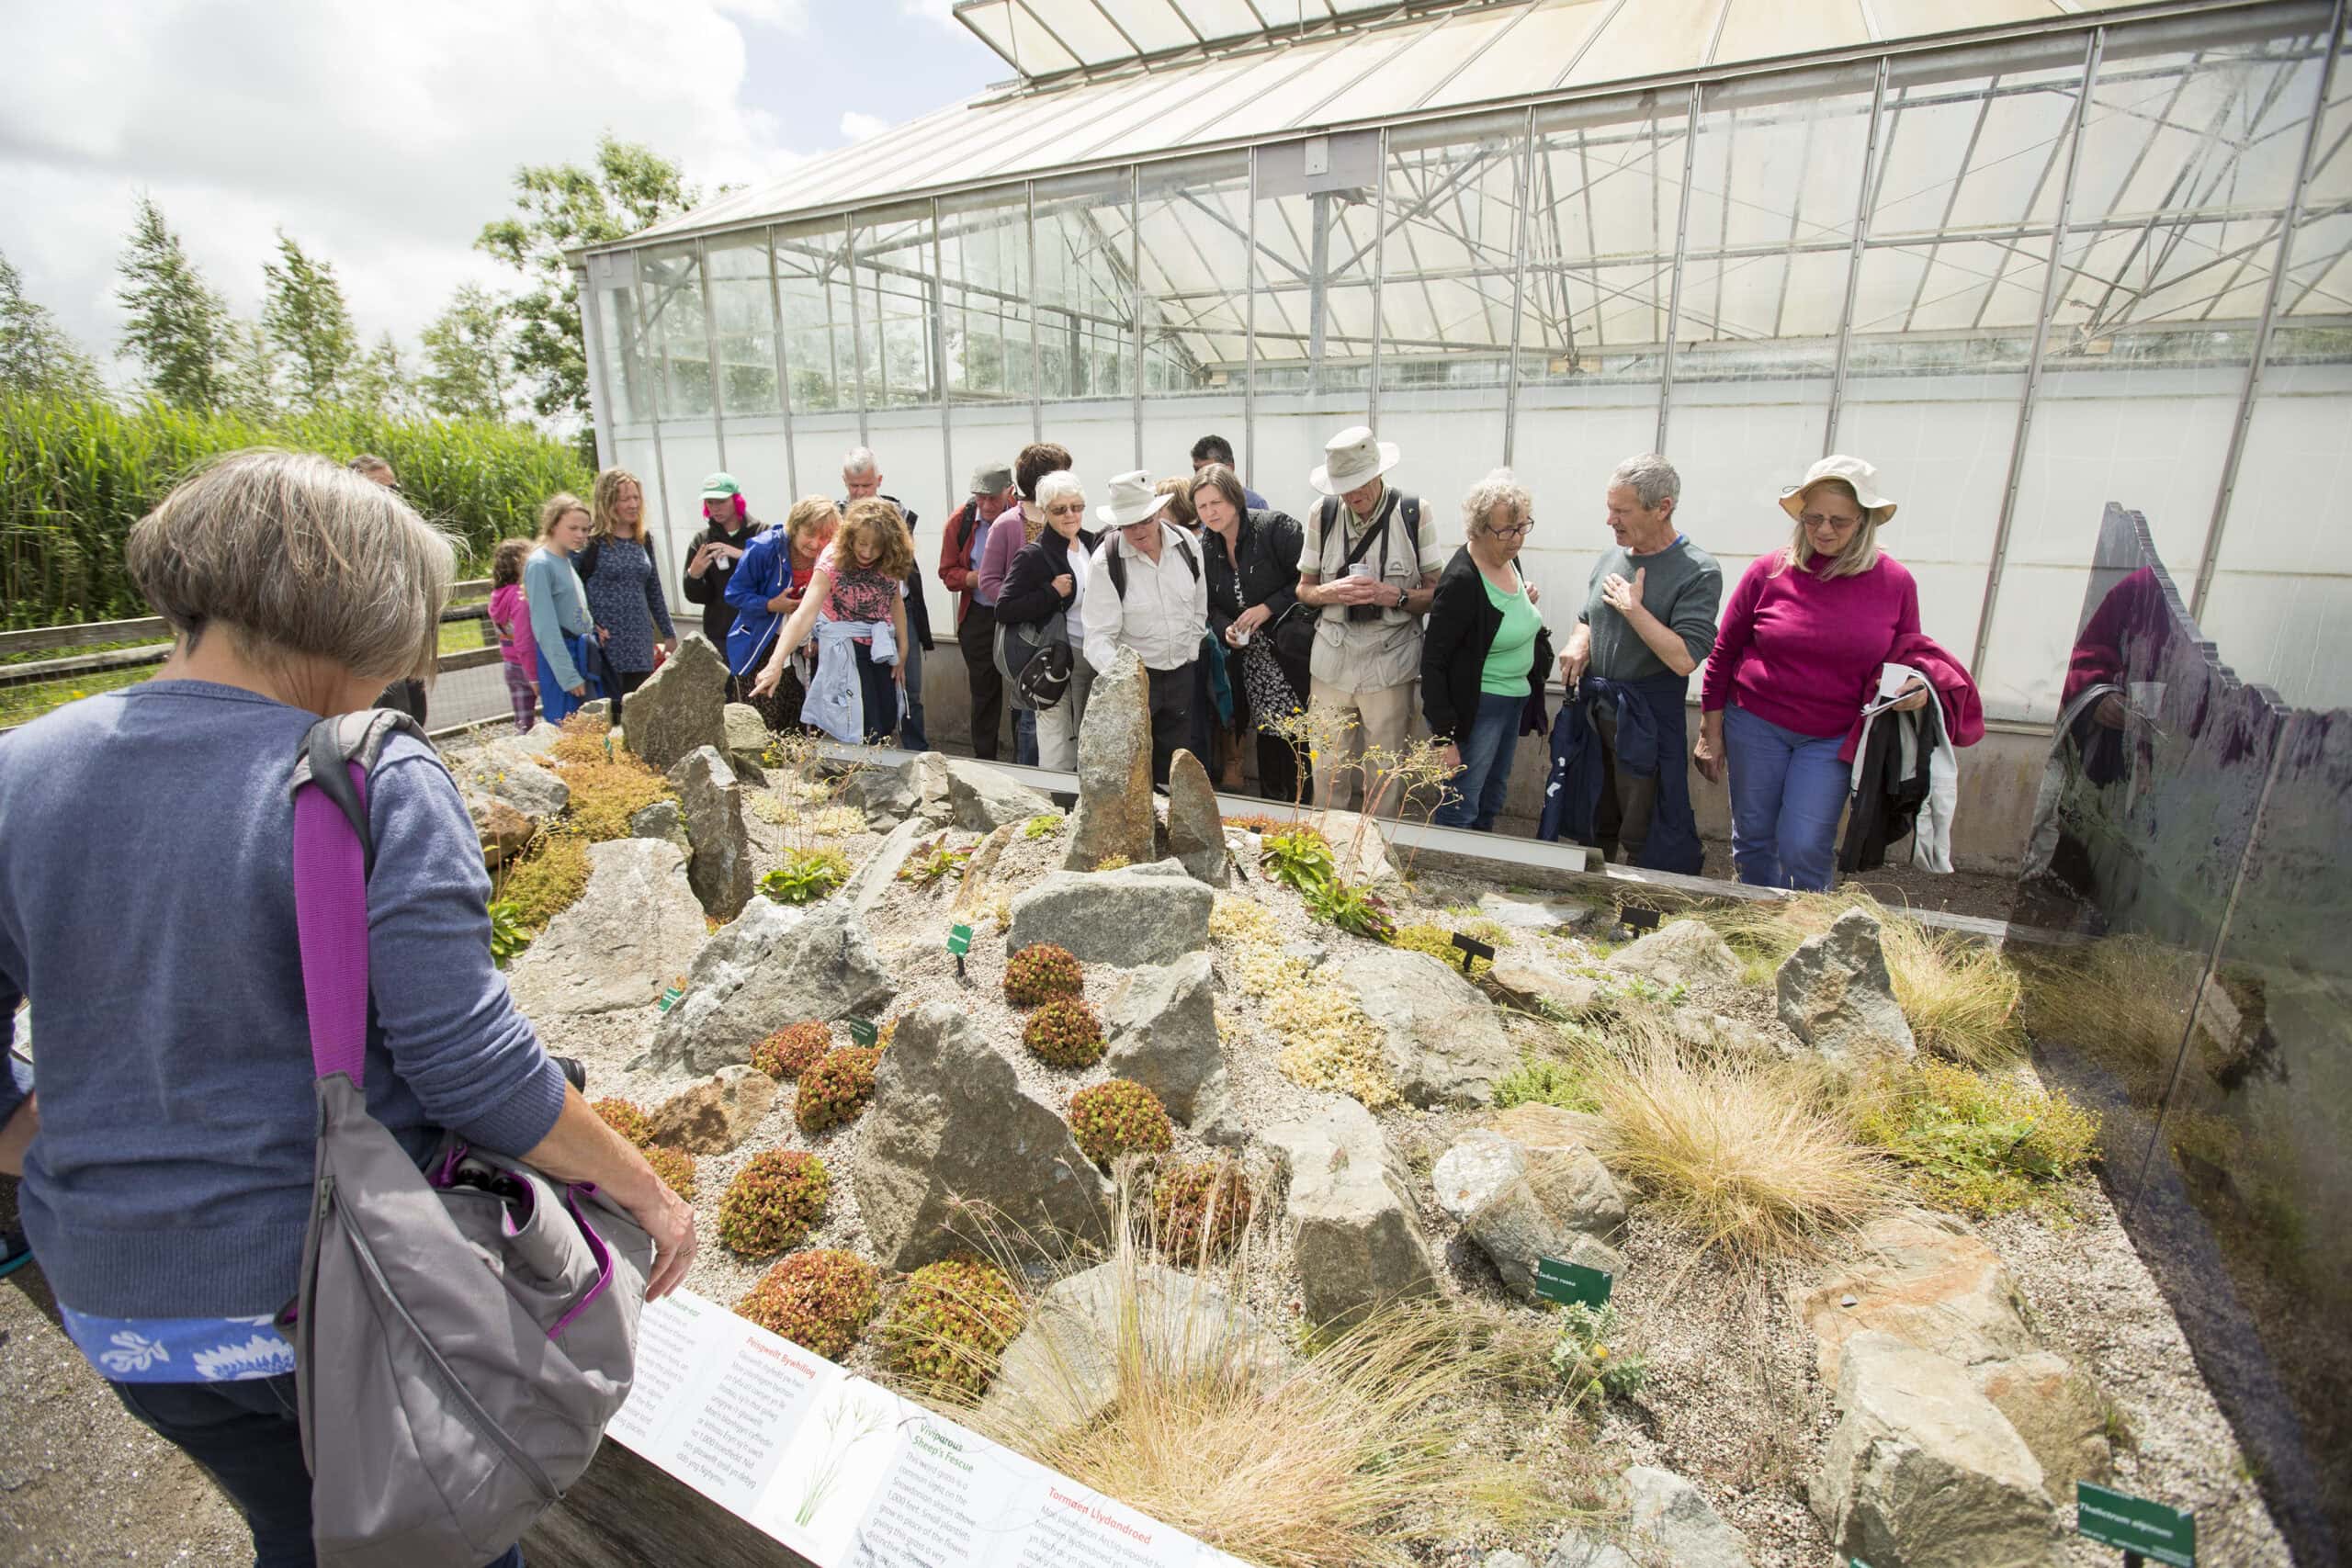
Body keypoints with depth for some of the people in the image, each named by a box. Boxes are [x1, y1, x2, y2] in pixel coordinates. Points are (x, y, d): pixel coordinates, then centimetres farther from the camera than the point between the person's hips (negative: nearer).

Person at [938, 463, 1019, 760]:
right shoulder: (960, 521, -1)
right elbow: (948, 573, 3)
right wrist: (976, 578, -16)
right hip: (979, 618, 3)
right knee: (984, 693, 12)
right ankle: (984, 763, 24)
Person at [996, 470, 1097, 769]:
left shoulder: (1094, 543, 8)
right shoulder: (1034, 556, -8)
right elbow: (1004, 611, -13)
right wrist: (1052, 591, -16)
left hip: (1096, 660, 6)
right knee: (1059, 761, -4)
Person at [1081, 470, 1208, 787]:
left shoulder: (1186, 544, -4)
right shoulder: (1106, 562, -17)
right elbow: (1099, 634, -20)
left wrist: (1190, 651, 11)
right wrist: (1115, 675, -36)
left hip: (1181, 673, 4)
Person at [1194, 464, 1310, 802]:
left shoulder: (1275, 527, -10)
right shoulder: (1206, 548, 8)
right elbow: (1211, 606, 15)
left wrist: (1270, 607, -17)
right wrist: (1225, 629, -5)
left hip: (1291, 656, -5)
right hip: (1250, 658, 5)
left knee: (1297, 734, -5)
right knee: (1268, 734, 11)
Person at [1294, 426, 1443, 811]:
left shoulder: (1413, 512, -3)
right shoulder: (1323, 512, 4)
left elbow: (1436, 593, 0)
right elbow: (1304, 590, 11)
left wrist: (1393, 595, -18)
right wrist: (1333, 592, -11)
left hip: (1388, 664, -2)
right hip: (1331, 663, 2)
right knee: (1326, 774, 7)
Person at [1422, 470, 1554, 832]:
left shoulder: (1509, 558, 2)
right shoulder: (1461, 581, -23)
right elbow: (1433, 663, -21)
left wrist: (1526, 602, 4)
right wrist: (1445, 736, -22)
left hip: (1515, 699, 9)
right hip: (1476, 706, -9)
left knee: (1492, 799, 21)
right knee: (1460, 810, 1)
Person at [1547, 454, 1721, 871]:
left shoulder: (1698, 572, -13)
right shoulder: (1612, 556, 6)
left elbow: (1684, 659, -23)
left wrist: (1634, 608, -19)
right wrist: (1579, 643, 0)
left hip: (1645, 722, -6)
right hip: (1593, 712, 6)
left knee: (1641, 844, 4)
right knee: (1595, 825, 18)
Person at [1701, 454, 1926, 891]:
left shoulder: (1896, 583, -2)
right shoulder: (1768, 571, -5)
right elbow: (1723, 653, 2)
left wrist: (1914, 689, -12)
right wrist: (1711, 732, 3)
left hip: (1834, 738, 0)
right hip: (1755, 725, 1)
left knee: (1805, 849, -7)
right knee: (1753, 839, 10)